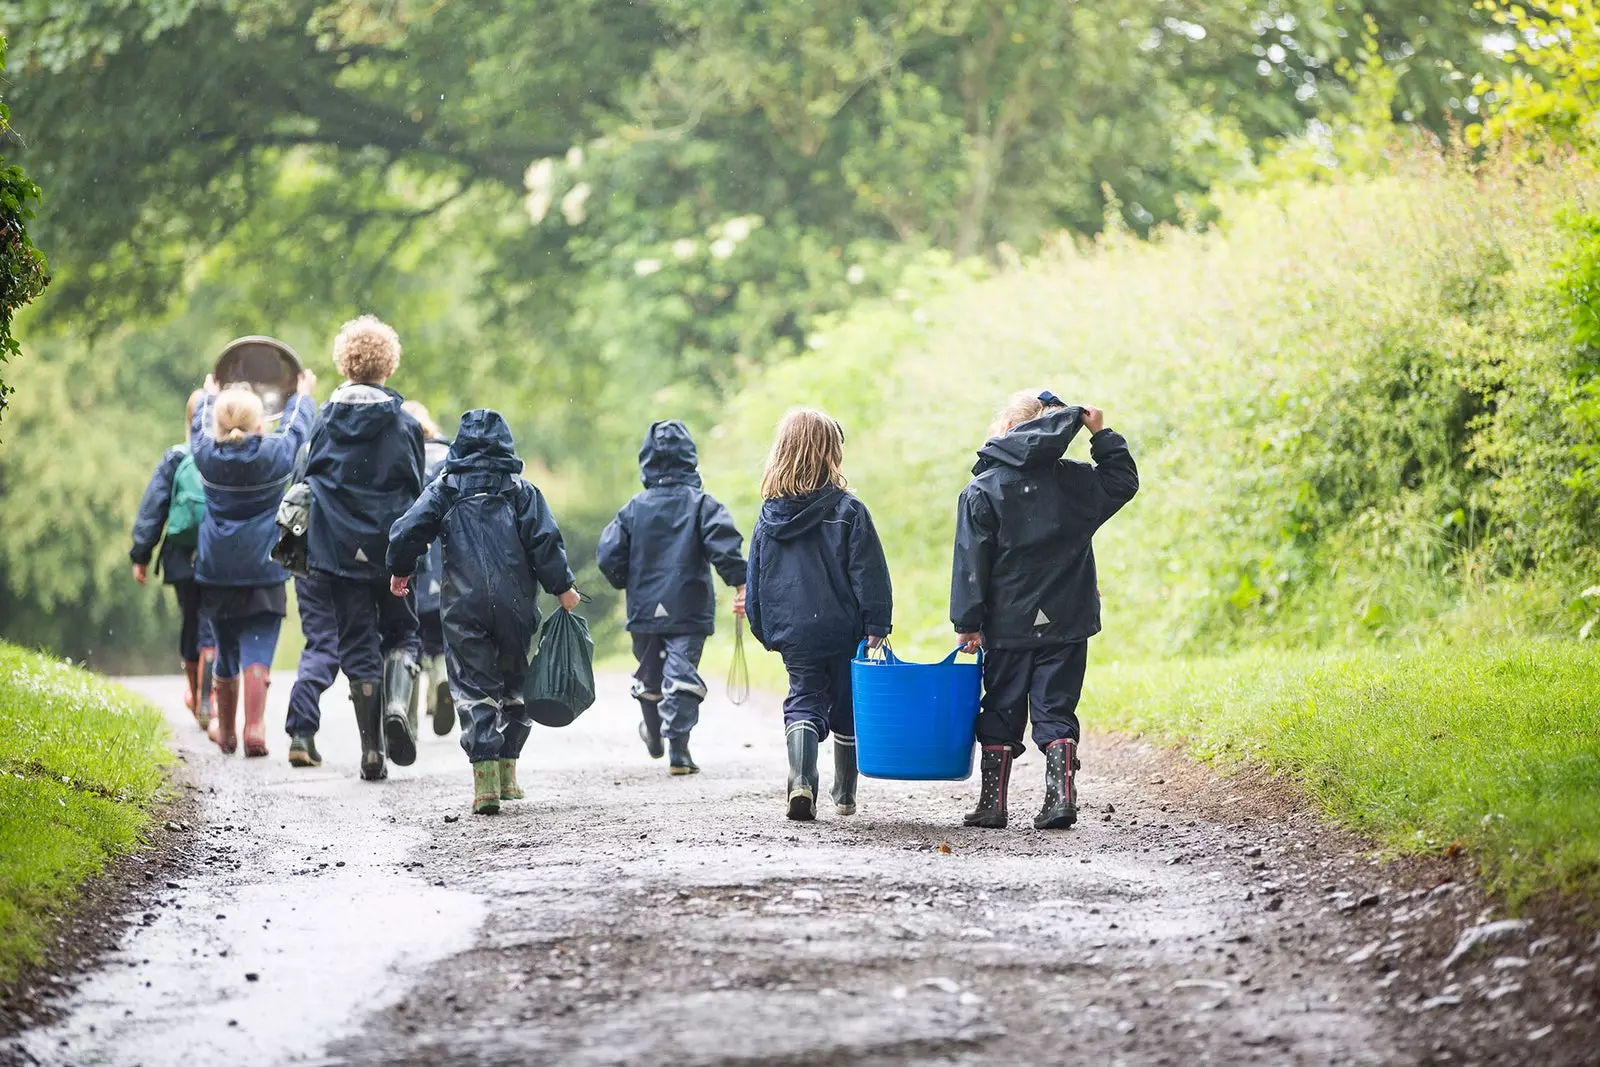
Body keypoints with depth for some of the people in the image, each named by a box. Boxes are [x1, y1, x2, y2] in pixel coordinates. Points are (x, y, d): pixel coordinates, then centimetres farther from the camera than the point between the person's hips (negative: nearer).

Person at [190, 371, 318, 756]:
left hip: (216, 574, 3)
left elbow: (200, 427, 19)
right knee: (258, 652, -9)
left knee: (225, 654, 15)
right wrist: (304, 394, 32)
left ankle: (225, 731, 29)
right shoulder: (276, 453, -8)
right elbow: (297, 426, 12)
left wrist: (210, 396, 38)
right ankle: (255, 728, -23)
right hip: (264, 573, -3)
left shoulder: (207, 455, -4)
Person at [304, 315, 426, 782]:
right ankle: (397, 704, -15)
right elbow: (416, 490, 1)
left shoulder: (328, 420, 0)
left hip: (341, 547, 1)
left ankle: (372, 750, 1)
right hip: (393, 547, -1)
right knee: (401, 632, 15)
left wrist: (299, 543, 16)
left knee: (358, 642, 5)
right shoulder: (403, 422, -3)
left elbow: (309, 483, 6)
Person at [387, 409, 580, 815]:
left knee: (474, 689, 0)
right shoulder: (520, 490, 5)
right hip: (515, 607, 1)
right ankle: (507, 770, 17)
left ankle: (485, 780, -13)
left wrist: (400, 570, 17)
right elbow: (544, 540, -4)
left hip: (463, 607, -1)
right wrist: (562, 587, 5)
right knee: (513, 684, 17)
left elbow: (407, 532, -1)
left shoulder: (445, 488, 4)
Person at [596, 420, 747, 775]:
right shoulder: (701, 503, -3)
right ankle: (678, 748, -14)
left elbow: (608, 556, -2)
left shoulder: (634, 509, 3)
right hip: (690, 609, -3)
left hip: (645, 609, 3)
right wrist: (740, 582, -19)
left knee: (650, 675, 19)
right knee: (682, 675, -4)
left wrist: (630, 584, 15)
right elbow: (724, 543, -19)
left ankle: (654, 735, 40)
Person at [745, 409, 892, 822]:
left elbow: (755, 582, 8)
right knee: (847, 709, 14)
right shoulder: (848, 510, -10)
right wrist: (877, 625, -9)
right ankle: (845, 795, 24)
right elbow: (869, 573, -13)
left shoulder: (769, 516, 2)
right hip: (844, 630, -2)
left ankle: (801, 779, -21)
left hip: (793, 632, 2)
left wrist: (765, 631, 18)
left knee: (803, 702, 5)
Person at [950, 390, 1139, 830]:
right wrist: (1101, 435, 18)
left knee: (1001, 712, 9)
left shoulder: (981, 492, -6)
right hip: (1066, 624, 2)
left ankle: (992, 804, 11)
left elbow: (972, 564, -8)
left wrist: (967, 623, -4)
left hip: (1007, 626, -1)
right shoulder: (1075, 481, 0)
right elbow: (1124, 481, 17)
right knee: (1056, 712, 5)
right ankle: (1060, 799, -7)